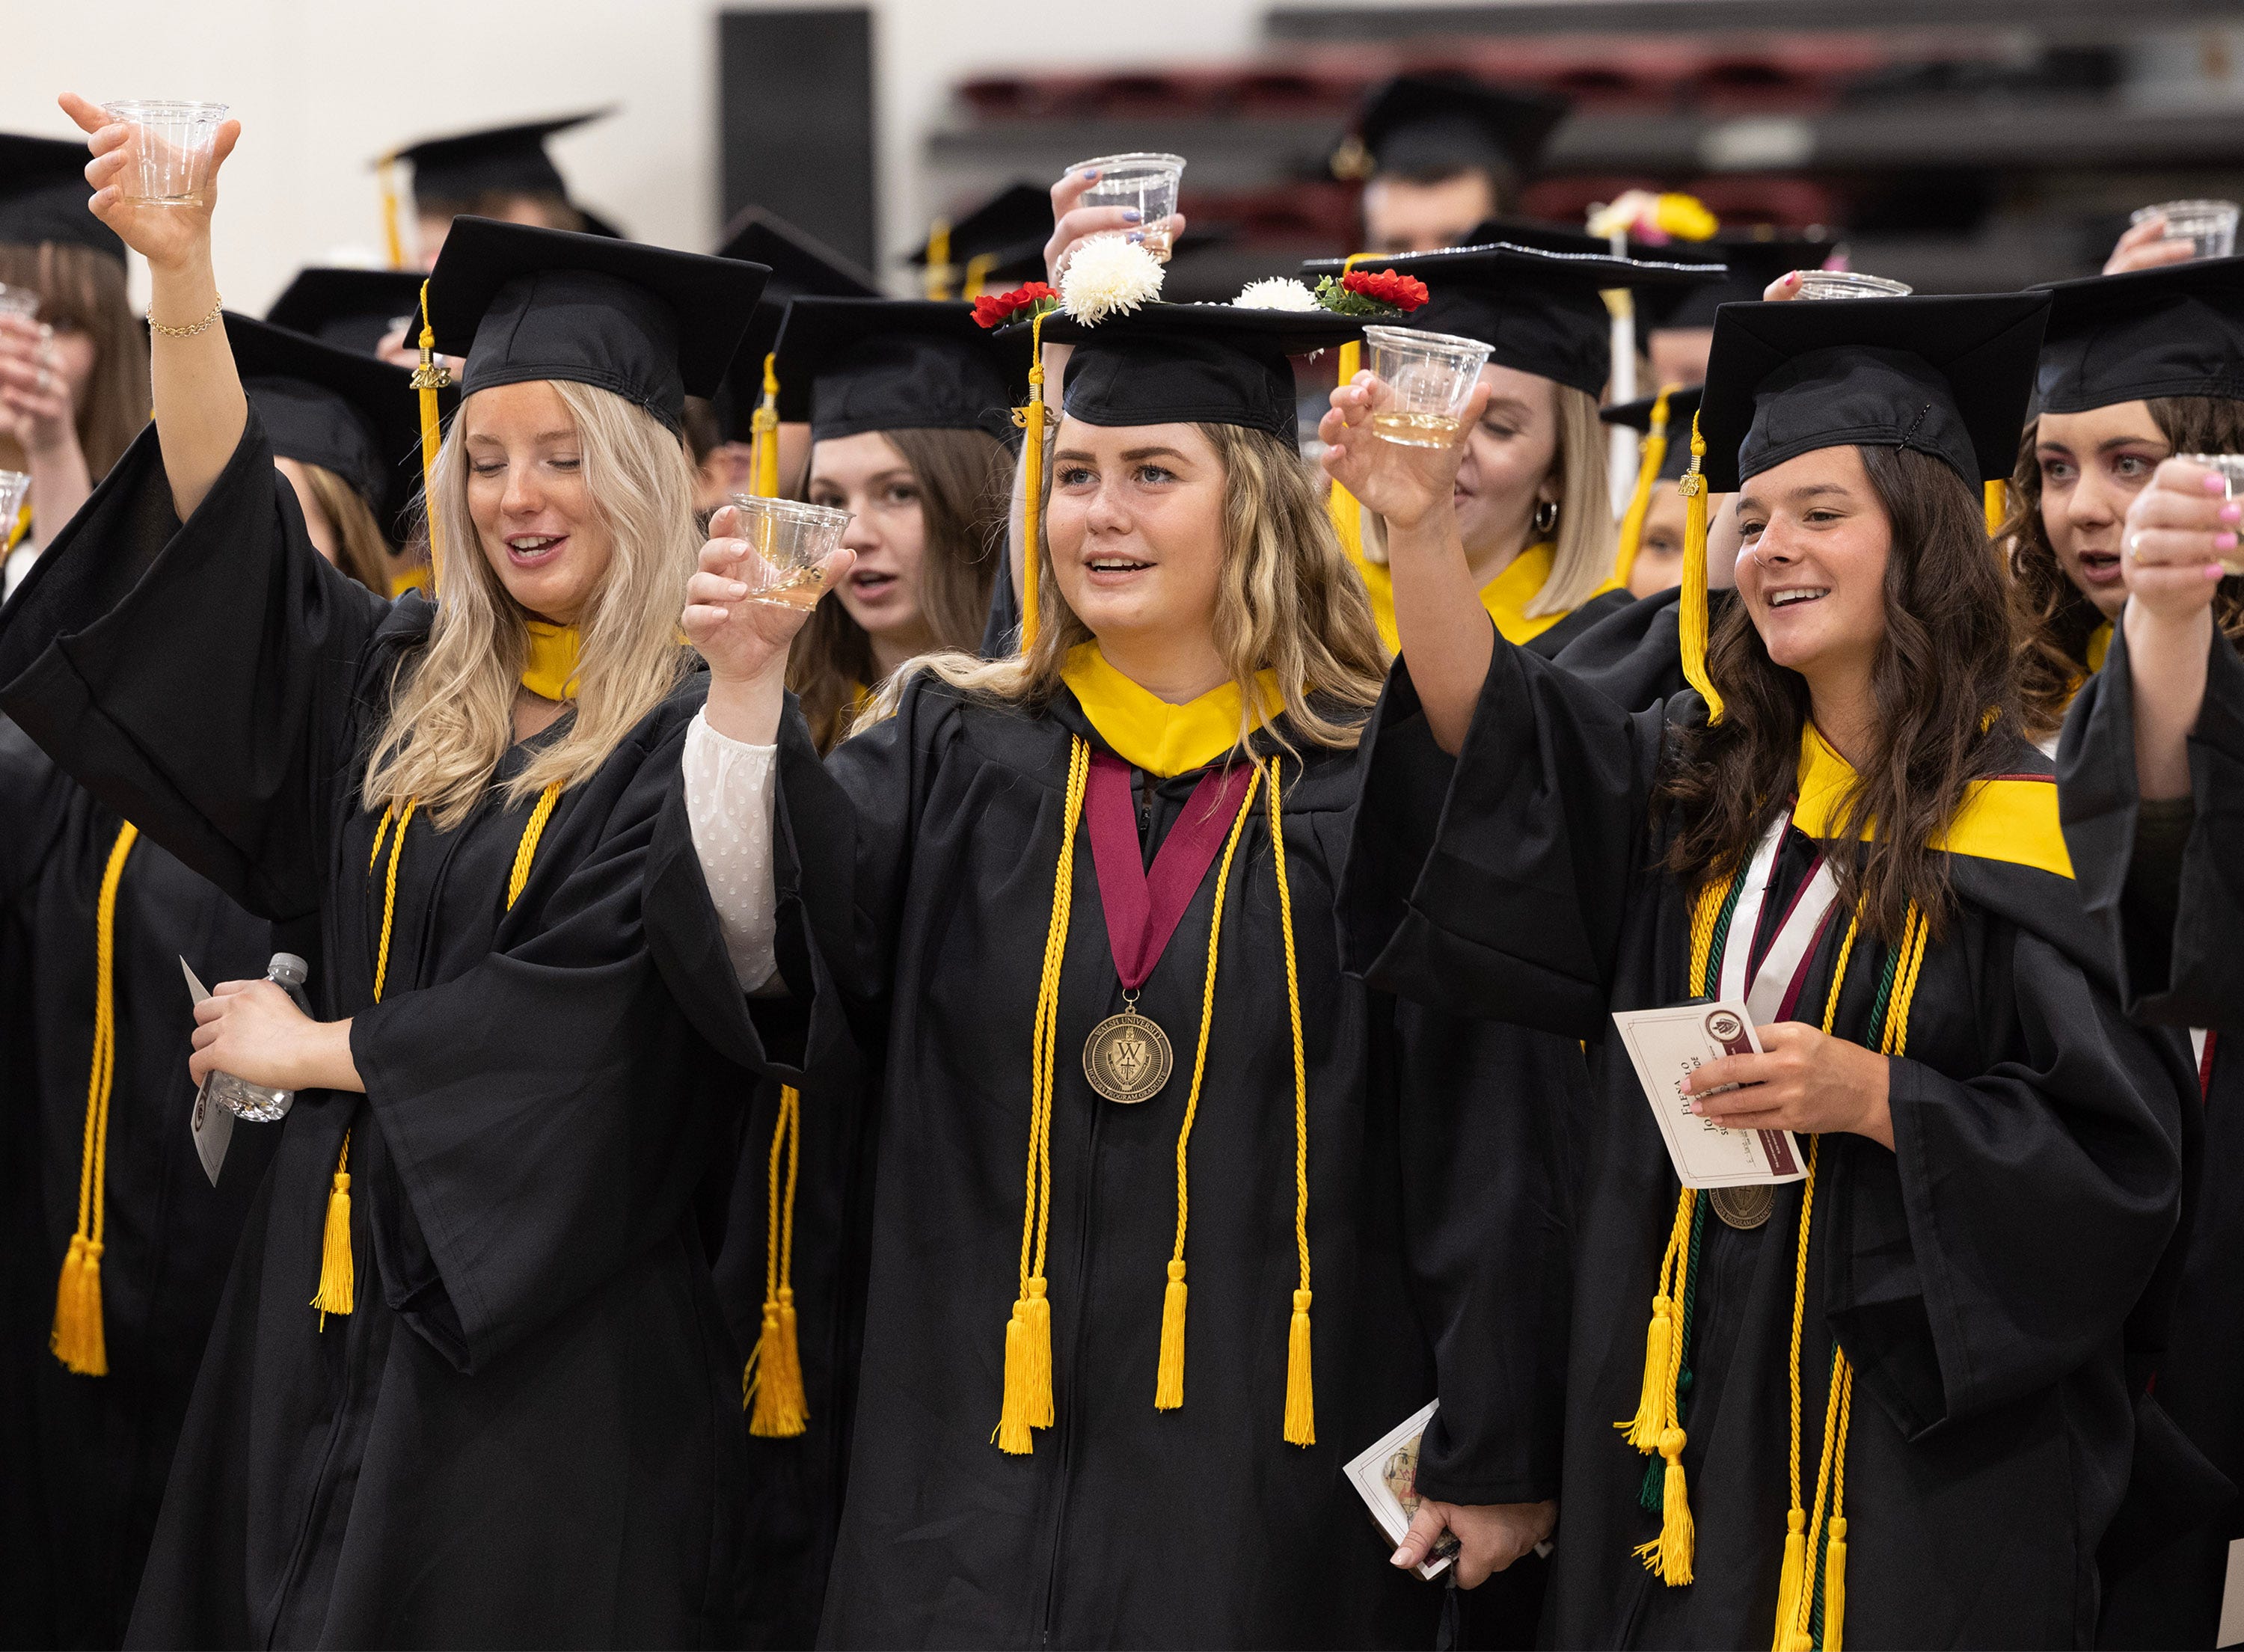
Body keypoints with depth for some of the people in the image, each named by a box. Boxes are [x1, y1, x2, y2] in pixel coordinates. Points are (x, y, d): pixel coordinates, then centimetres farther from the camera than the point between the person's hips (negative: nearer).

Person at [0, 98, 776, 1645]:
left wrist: (315, 1050, -3)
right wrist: (179, 269, -14)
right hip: (338, 1300, 6)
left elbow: (585, 1013, -14)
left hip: (551, 1328, -6)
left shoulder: (701, 734, -8)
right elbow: (223, 527, -1)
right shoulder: (408, 689, 10)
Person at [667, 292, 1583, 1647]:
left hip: (1274, 1471, -2)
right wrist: (749, 687, -23)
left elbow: (1486, 1136, -3)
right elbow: (778, 927, -8)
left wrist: (1491, 1460, -5)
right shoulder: (955, 752, 9)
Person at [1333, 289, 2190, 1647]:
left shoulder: (2038, 823, -8)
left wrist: (1869, 1096, -21)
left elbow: (2121, 1162, -11)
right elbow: (1498, 752, -6)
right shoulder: (1703, 791, 9)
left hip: (1917, 1430, -5)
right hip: (1687, 1403, 5)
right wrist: (1422, 527, -19)